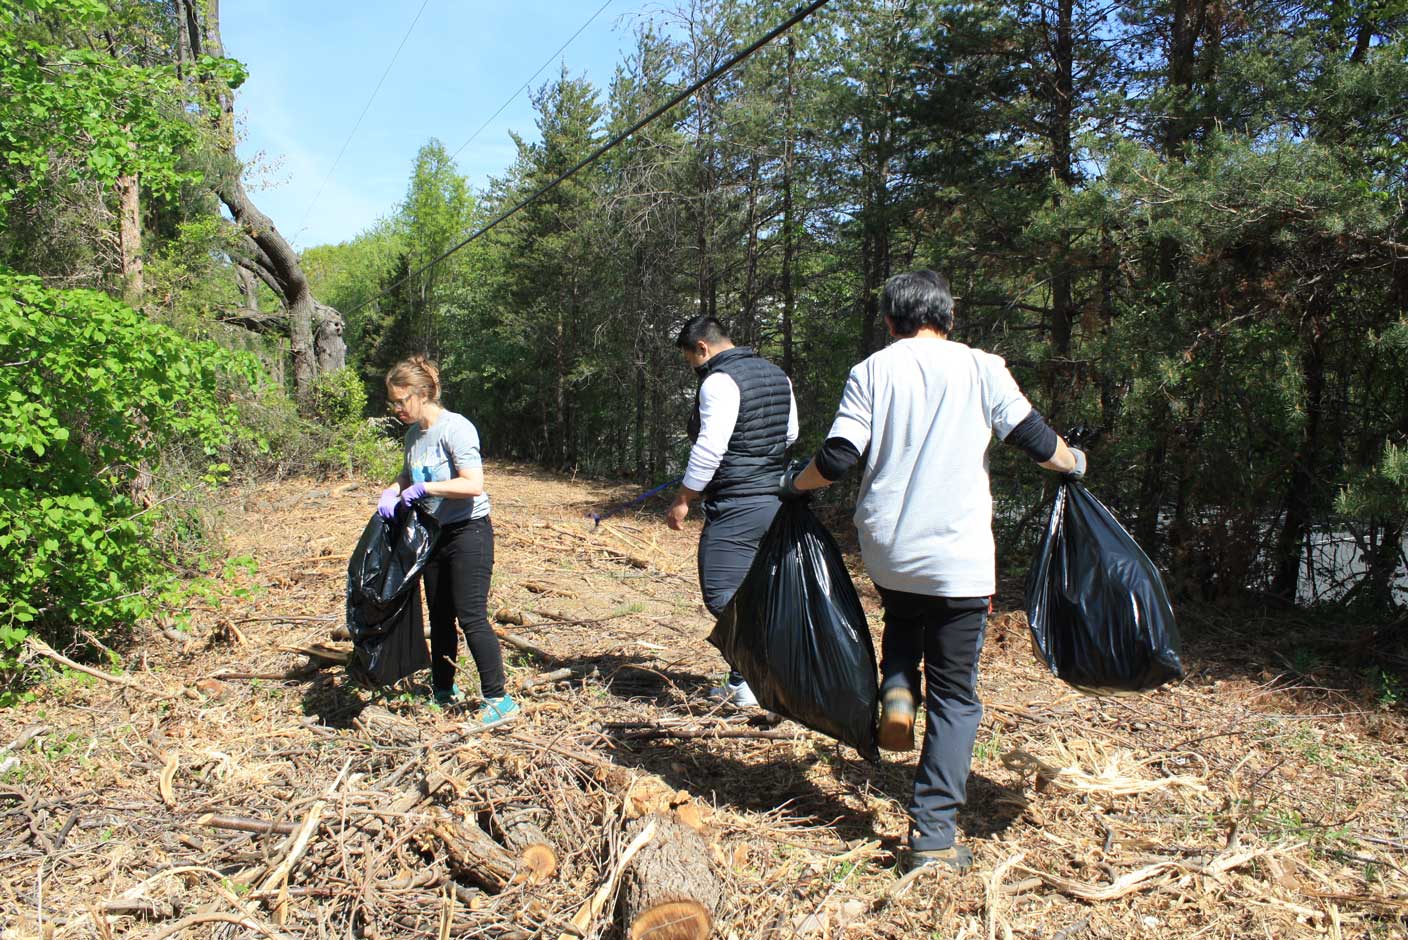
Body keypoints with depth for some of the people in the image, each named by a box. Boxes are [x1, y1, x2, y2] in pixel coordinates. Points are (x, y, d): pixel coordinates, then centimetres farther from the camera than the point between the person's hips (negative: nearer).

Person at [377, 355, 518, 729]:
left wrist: (424, 488, -22)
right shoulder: (414, 433, 7)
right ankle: (444, 690, 31)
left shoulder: (456, 428, -18)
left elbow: (473, 485, -27)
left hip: (469, 532, -9)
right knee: (440, 617, 16)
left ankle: (498, 699, -1)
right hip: (435, 533, 9)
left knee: (471, 617, -10)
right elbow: (409, 474, 24)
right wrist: (392, 491, 2)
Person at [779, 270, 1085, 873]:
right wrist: (1073, 463, 24)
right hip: (958, 556, -2)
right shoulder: (981, 368, 1)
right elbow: (1035, 441, 2)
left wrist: (792, 483, 13)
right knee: (955, 692, 8)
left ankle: (896, 690, 7)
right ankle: (934, 834, 5)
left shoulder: (872, 371, 3)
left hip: (885, 550, 2)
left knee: (902, 617, 35)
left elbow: (837, 459, -5)